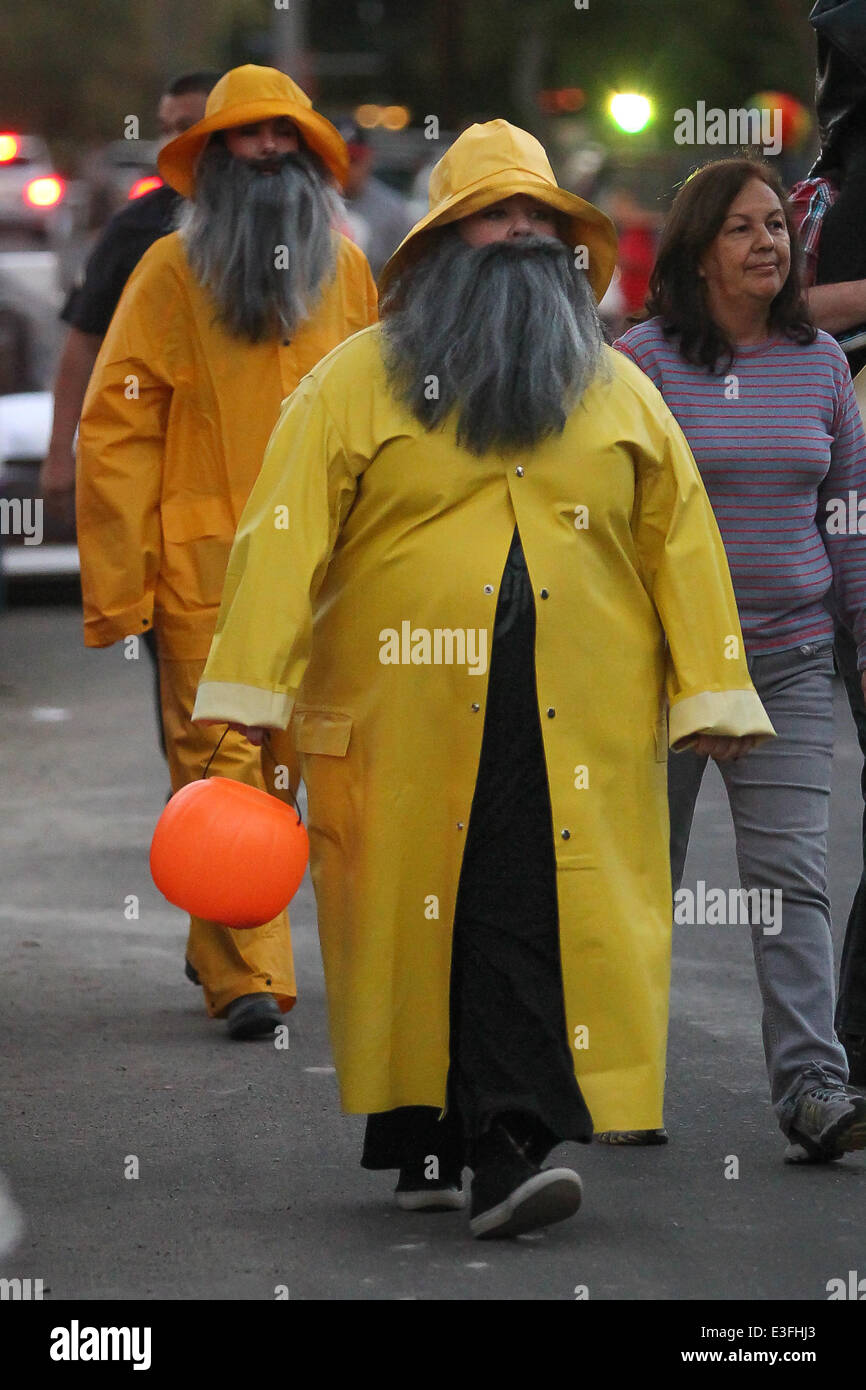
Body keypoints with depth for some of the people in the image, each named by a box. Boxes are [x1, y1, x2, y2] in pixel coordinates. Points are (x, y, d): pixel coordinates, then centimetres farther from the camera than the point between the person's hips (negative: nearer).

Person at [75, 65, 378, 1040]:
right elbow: (114, 432, -3)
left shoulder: (345, 270, 12)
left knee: (276, 760, 7)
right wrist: (117, 585, -9)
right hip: (204, 566, -4)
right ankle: (245, 975, -10)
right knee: (219, 758, -9)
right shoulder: (171, 273, -1)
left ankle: (223, 947, 22)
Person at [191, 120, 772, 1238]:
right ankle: (420, 1149, 7)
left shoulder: (619, 393, 16)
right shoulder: (357, 382, 6)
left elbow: (681, 541, 15)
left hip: (578, 731, 2)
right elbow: (286, 536, -1)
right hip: (403, 725, -1)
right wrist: (248, 693, -9)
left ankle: (510, 1154, -8)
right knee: (413, 926, -1)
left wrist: (712, 694, 7)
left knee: (545, 926, -8)